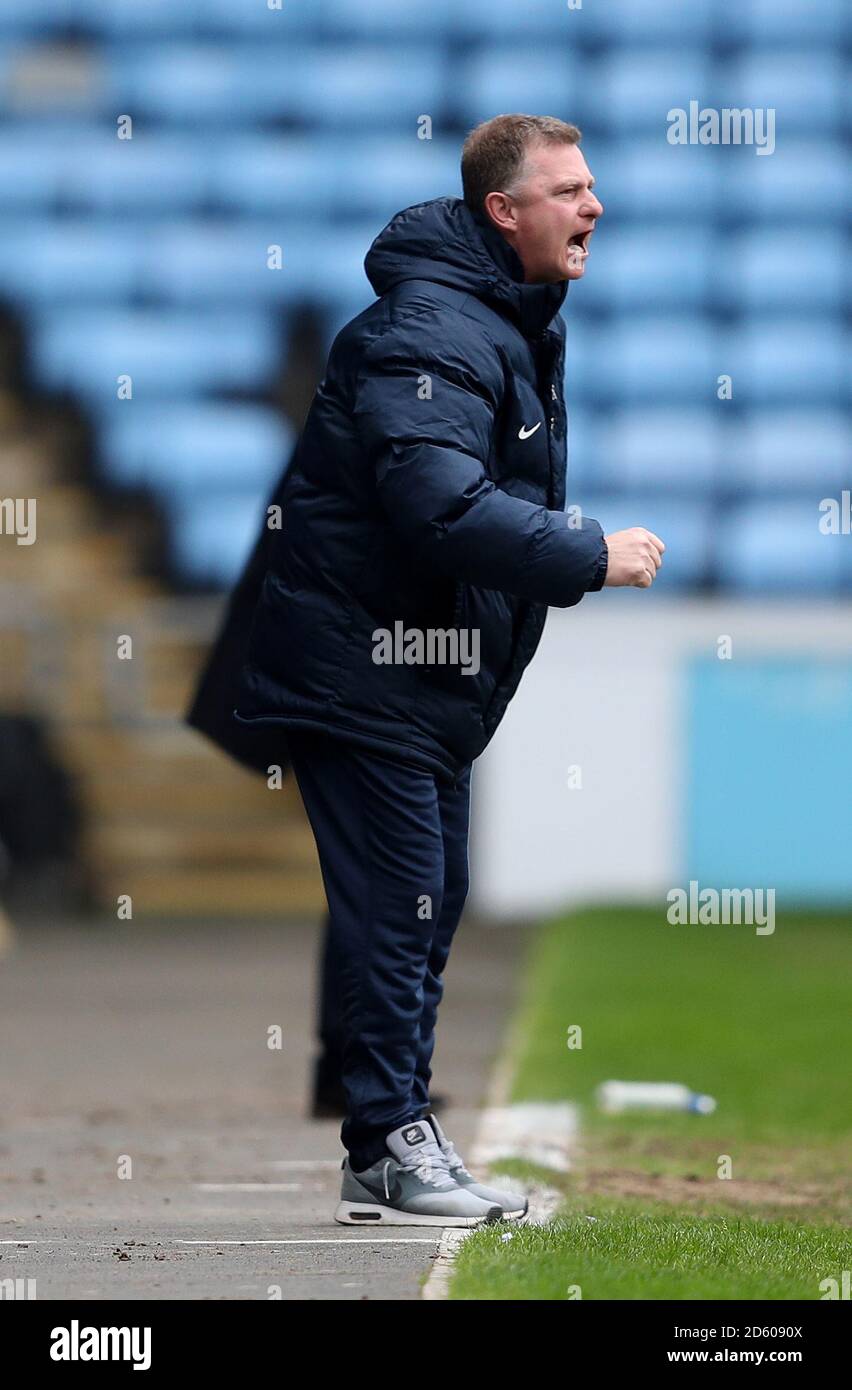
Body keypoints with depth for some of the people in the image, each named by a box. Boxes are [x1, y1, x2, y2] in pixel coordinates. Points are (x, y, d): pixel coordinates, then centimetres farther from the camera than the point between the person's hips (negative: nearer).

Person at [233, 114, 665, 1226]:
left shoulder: (521, 321, 13)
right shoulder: (433, 332, -22)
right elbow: (440, 506, -34)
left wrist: (568, 554, 4)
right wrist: (591, 558, -28)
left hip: (434, 673, 10)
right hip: (360, 664, -10)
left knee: (434, 904, 13)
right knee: (398, 906, -9)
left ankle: (407, 1142, 20)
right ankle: (388, 1152, -4)